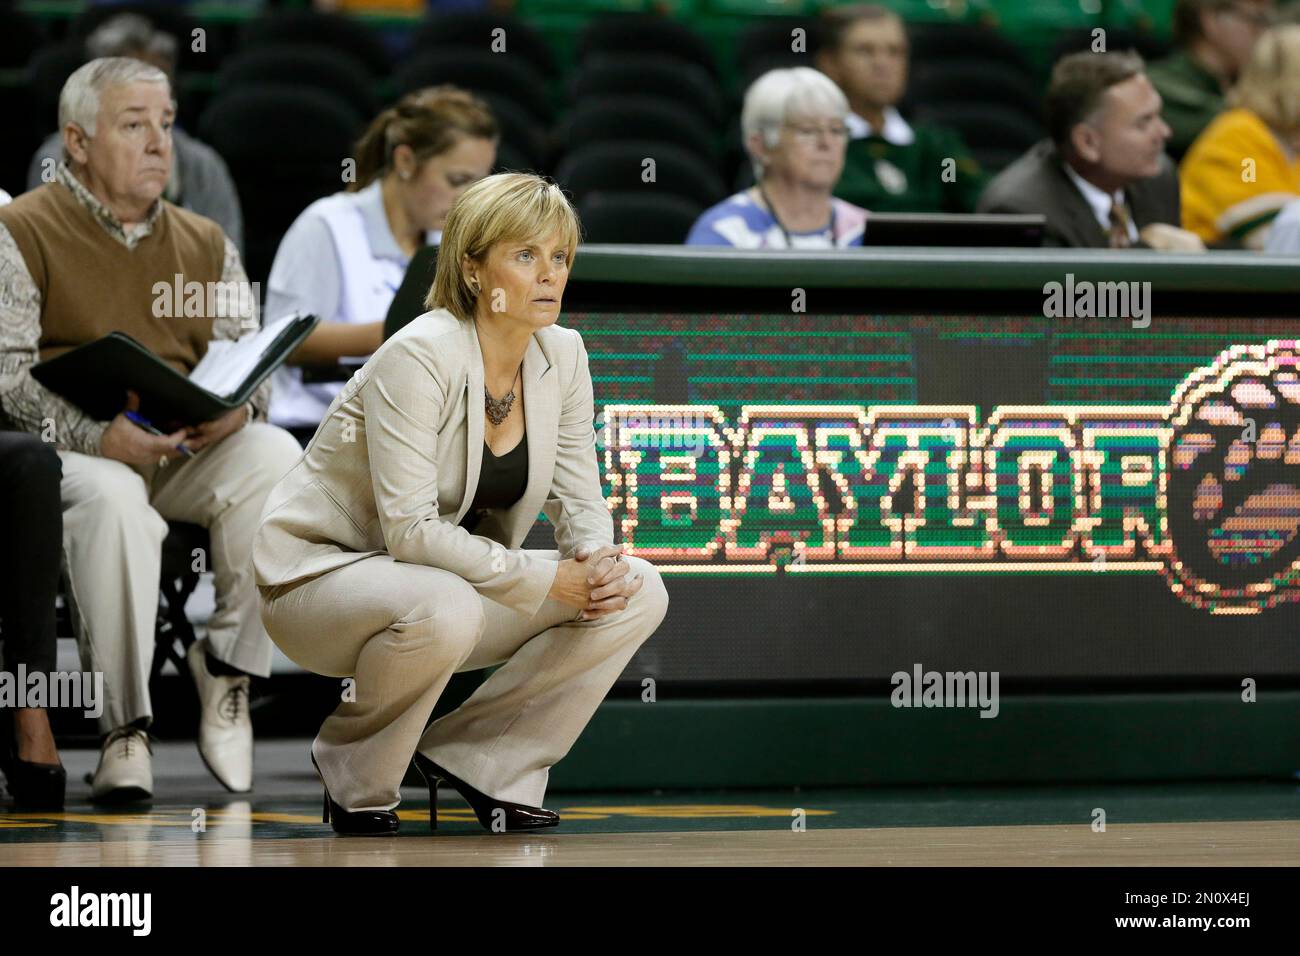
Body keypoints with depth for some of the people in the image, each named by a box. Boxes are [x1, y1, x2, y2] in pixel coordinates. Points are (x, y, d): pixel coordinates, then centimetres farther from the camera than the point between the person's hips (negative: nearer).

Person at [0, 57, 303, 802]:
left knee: (275, 455, -28)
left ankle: (230, 661, -14)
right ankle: (124, 728, -27)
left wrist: (238, 409, -11)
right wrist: (98, 437, -24)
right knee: (112, 499, -39)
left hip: (191, 457, 4)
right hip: (71, 457, -4)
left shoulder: (205, 243, 20)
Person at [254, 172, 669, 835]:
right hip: (321, 570, -7)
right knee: (441, 610, -40)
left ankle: (476, 758, -1)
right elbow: (410, 529, -29)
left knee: (637, 593, -9)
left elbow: (577, 498, 2)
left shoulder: (562, 356, -3)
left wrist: (598, 558, -21)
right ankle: (354, 778, -11)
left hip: (457, 576, 7)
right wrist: (544, 580, -30)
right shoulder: (419, 358, -25)